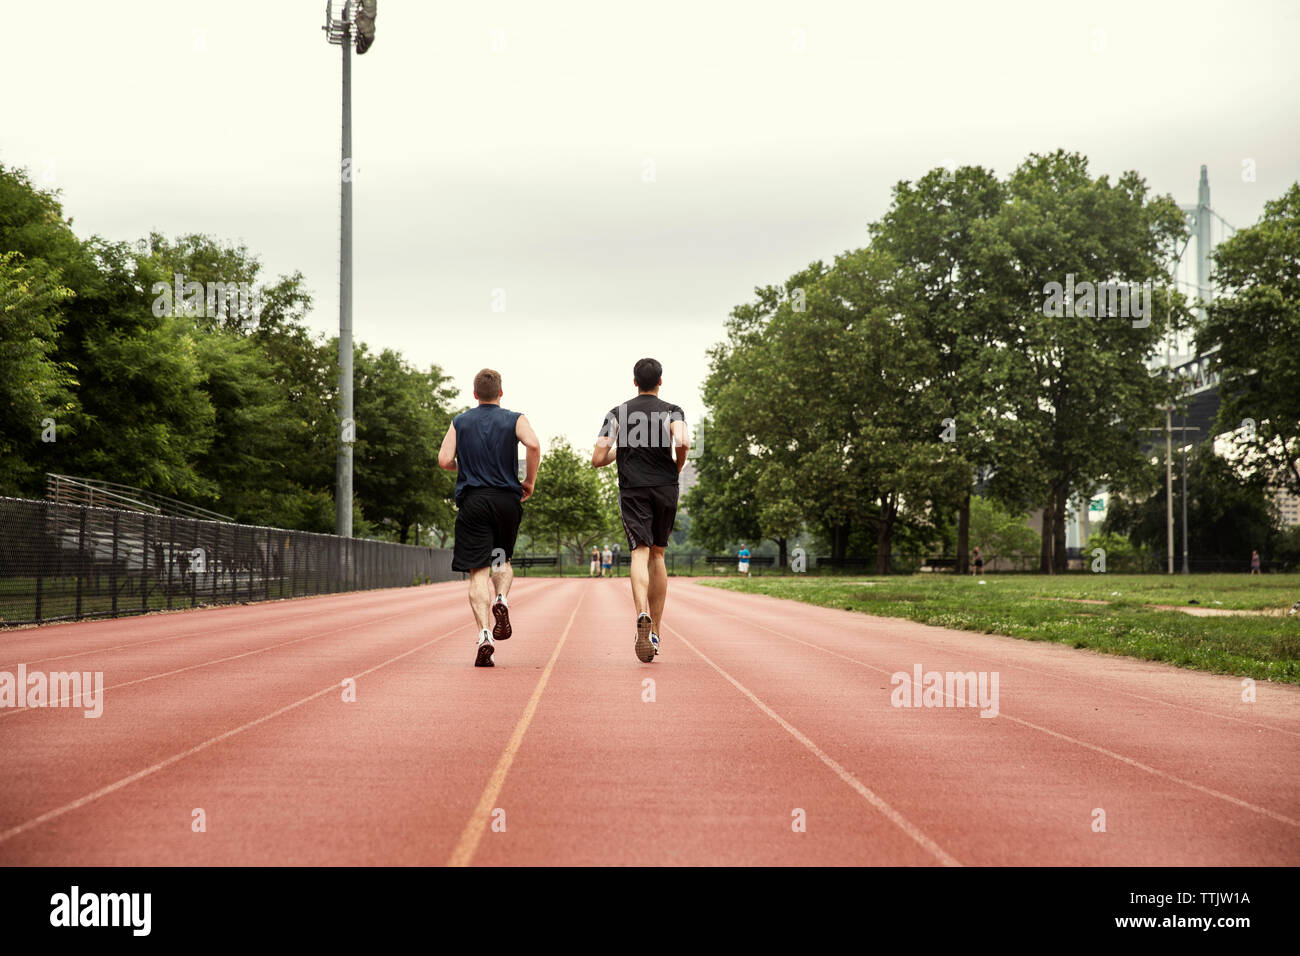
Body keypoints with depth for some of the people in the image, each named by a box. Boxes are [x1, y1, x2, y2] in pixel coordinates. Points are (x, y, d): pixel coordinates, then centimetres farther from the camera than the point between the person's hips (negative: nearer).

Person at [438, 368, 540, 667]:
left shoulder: (460, 422, 9)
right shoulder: (515, 419, 6)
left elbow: (444, 460, 0)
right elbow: (533, 444, -13)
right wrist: (529, 482, -1)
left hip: (472, 501, 0)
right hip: (507, 500, 0)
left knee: (478, 571, -4)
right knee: (502, 561, 22)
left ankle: (485, 634, -20)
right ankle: (501, 599, -8)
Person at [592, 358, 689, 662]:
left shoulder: (617, 414, 6)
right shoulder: (672, 412, 3)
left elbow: (597, 459, 0)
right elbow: (682, 443, -18)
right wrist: (677, 468, 2)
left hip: (633, 491, -1)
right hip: (665, 489, 1)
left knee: (640, 553, -11)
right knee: (657, 555, 14)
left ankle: (642, 615, -39)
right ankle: (655, 632, 17)